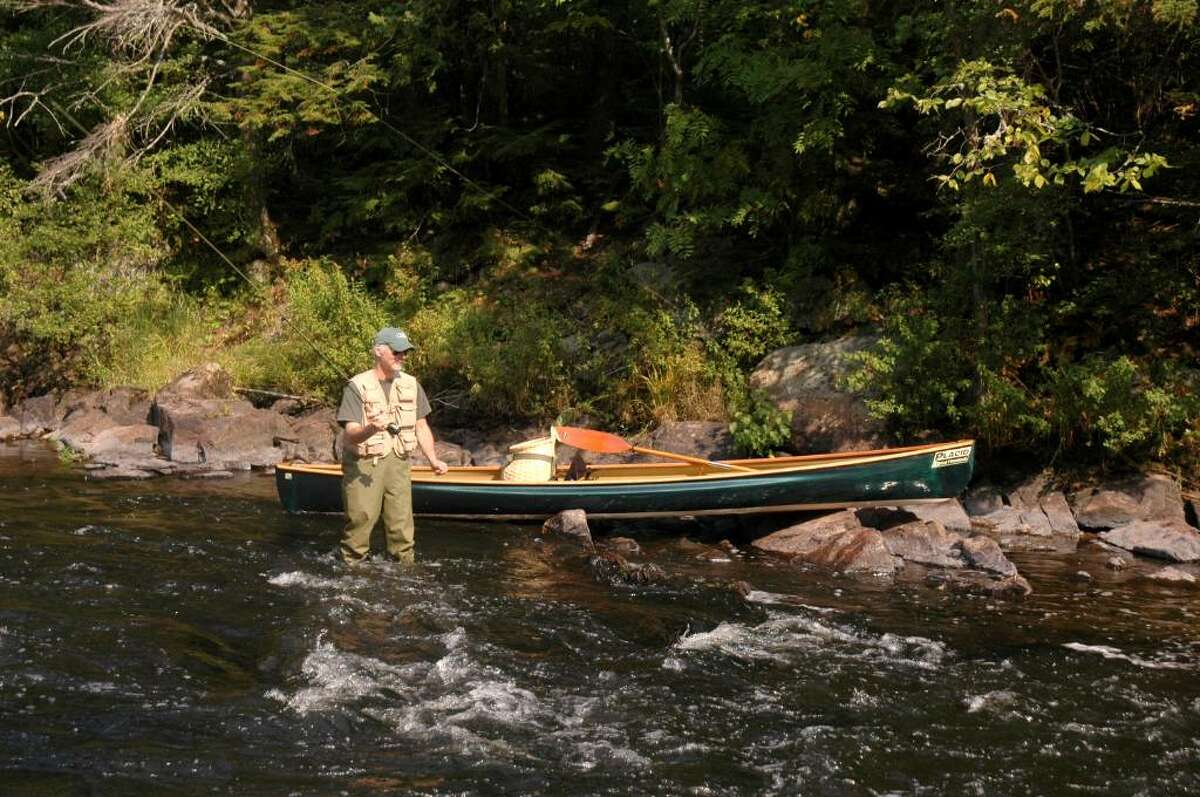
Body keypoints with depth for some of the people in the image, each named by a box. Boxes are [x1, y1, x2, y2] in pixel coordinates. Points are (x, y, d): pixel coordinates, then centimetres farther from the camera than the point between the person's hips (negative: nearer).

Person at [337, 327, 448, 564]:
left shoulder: (411, 385, 9)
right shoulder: (357, 387, -8)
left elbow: (421, 427, 16)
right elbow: (350, 435, -15)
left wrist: (433, 460, 3)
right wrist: (371, 429, -36)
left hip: (398, 463, 5)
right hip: (363, 464, -4)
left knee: (402, 528, 4)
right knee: (360, 521, -7)